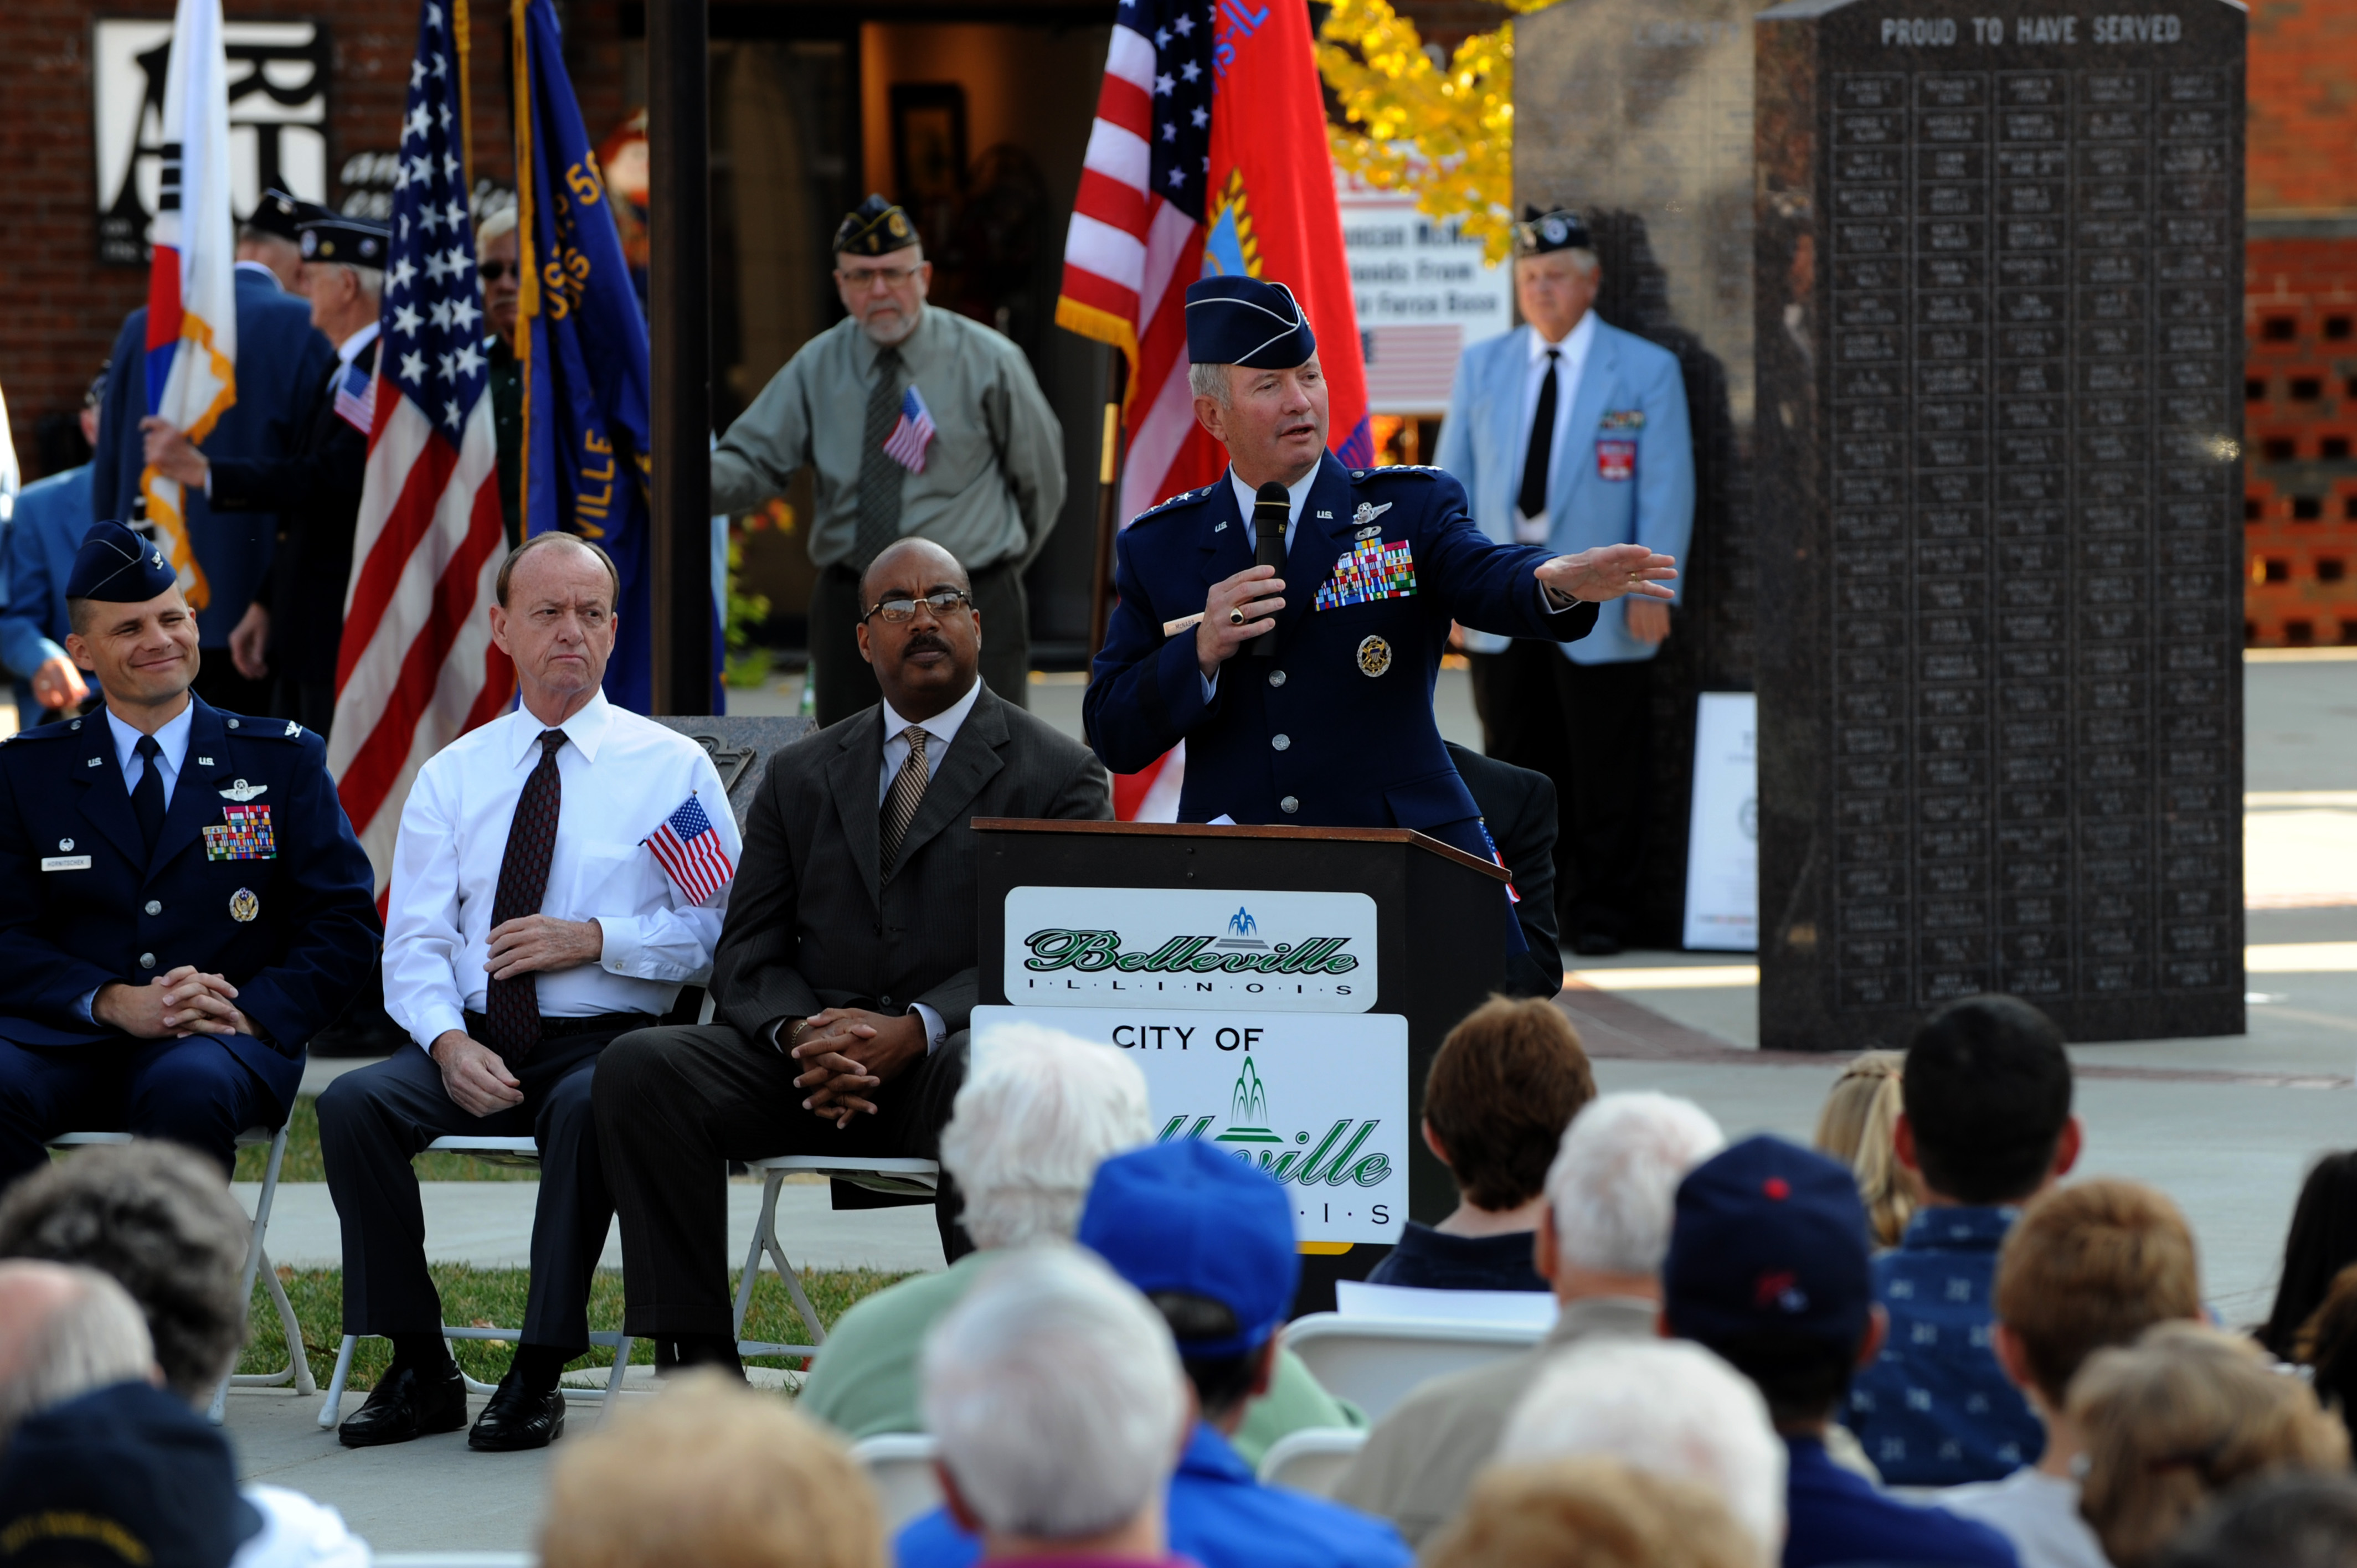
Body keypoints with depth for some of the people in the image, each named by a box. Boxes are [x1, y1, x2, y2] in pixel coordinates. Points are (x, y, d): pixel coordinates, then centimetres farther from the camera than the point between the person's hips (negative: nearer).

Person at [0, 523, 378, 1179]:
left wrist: (250, 1013, -13)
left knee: (188, 1092, -38)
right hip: (67, 1039, 1)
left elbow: (345, 922, 6)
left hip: (222, 1039, -1)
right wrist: (116, 1002, -13)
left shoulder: (284, 760, 13)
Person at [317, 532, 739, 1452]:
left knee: (587, 1110, -37)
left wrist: (597, 939, -14)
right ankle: (419, 1368, -14)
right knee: (355, 1104, -26)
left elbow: (725, 930, -1)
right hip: (472, 1040, 3)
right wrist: (448, 1043, -14)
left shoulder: (673, 769, 6)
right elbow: (414, 942, 7)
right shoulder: (453, 777, 14)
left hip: (605, 1038, -3)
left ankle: (539, 1375, -26)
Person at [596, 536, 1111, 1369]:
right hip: (812, 1061, 4)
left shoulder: (1059, 774, 7)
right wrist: (801, 1034, -12)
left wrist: (914, 1030, -20)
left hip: (952, 1052, -4)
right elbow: (748, 955, 13)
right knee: (639, 1067, -22)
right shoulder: (802, 775, 19)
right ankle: (700, 1364, -21)